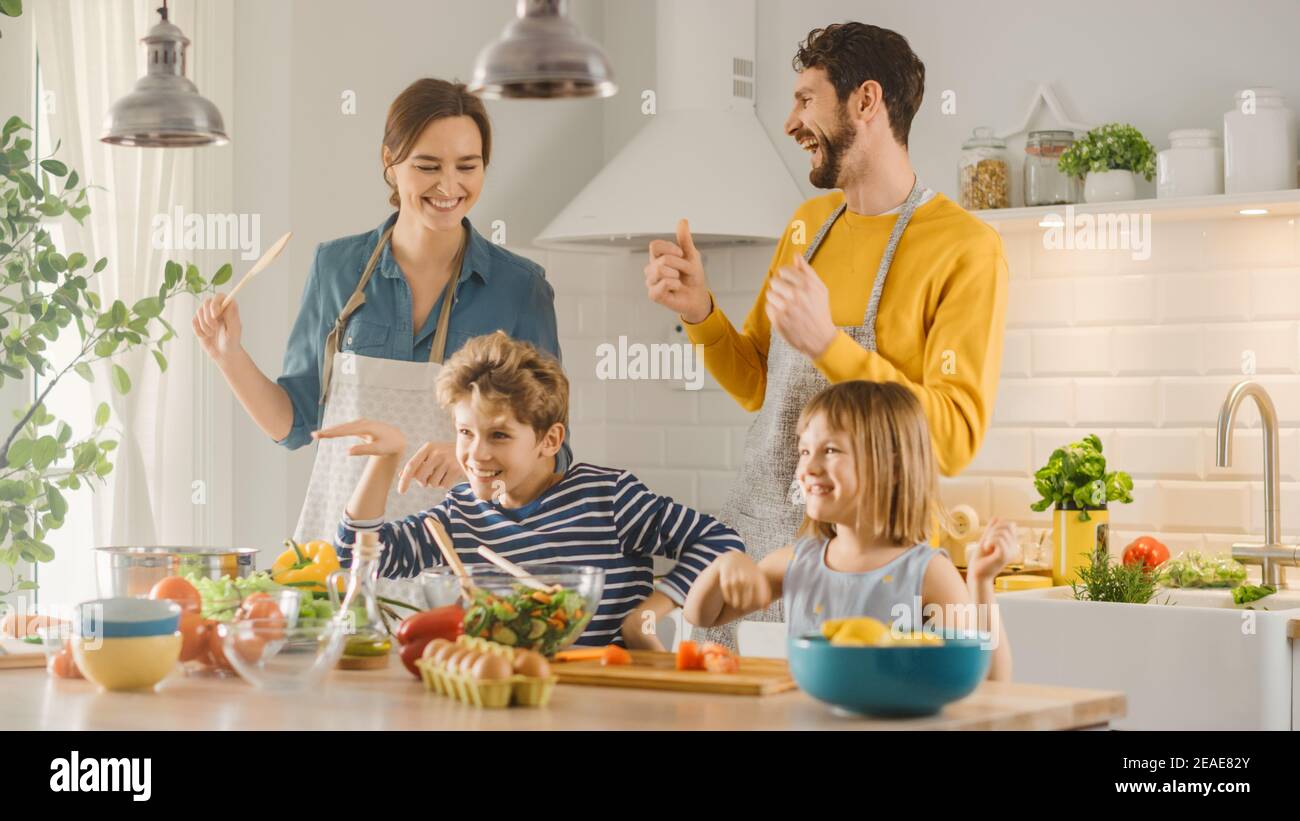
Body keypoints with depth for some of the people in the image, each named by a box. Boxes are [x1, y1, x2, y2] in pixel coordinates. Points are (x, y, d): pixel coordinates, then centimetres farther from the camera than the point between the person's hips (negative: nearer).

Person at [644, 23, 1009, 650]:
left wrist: (828, 344, -26)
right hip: (747, 543, 6)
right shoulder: (809, 223, 12)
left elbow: (955, 439, -18)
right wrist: (699, 314, 0)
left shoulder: (966, 249, -11)